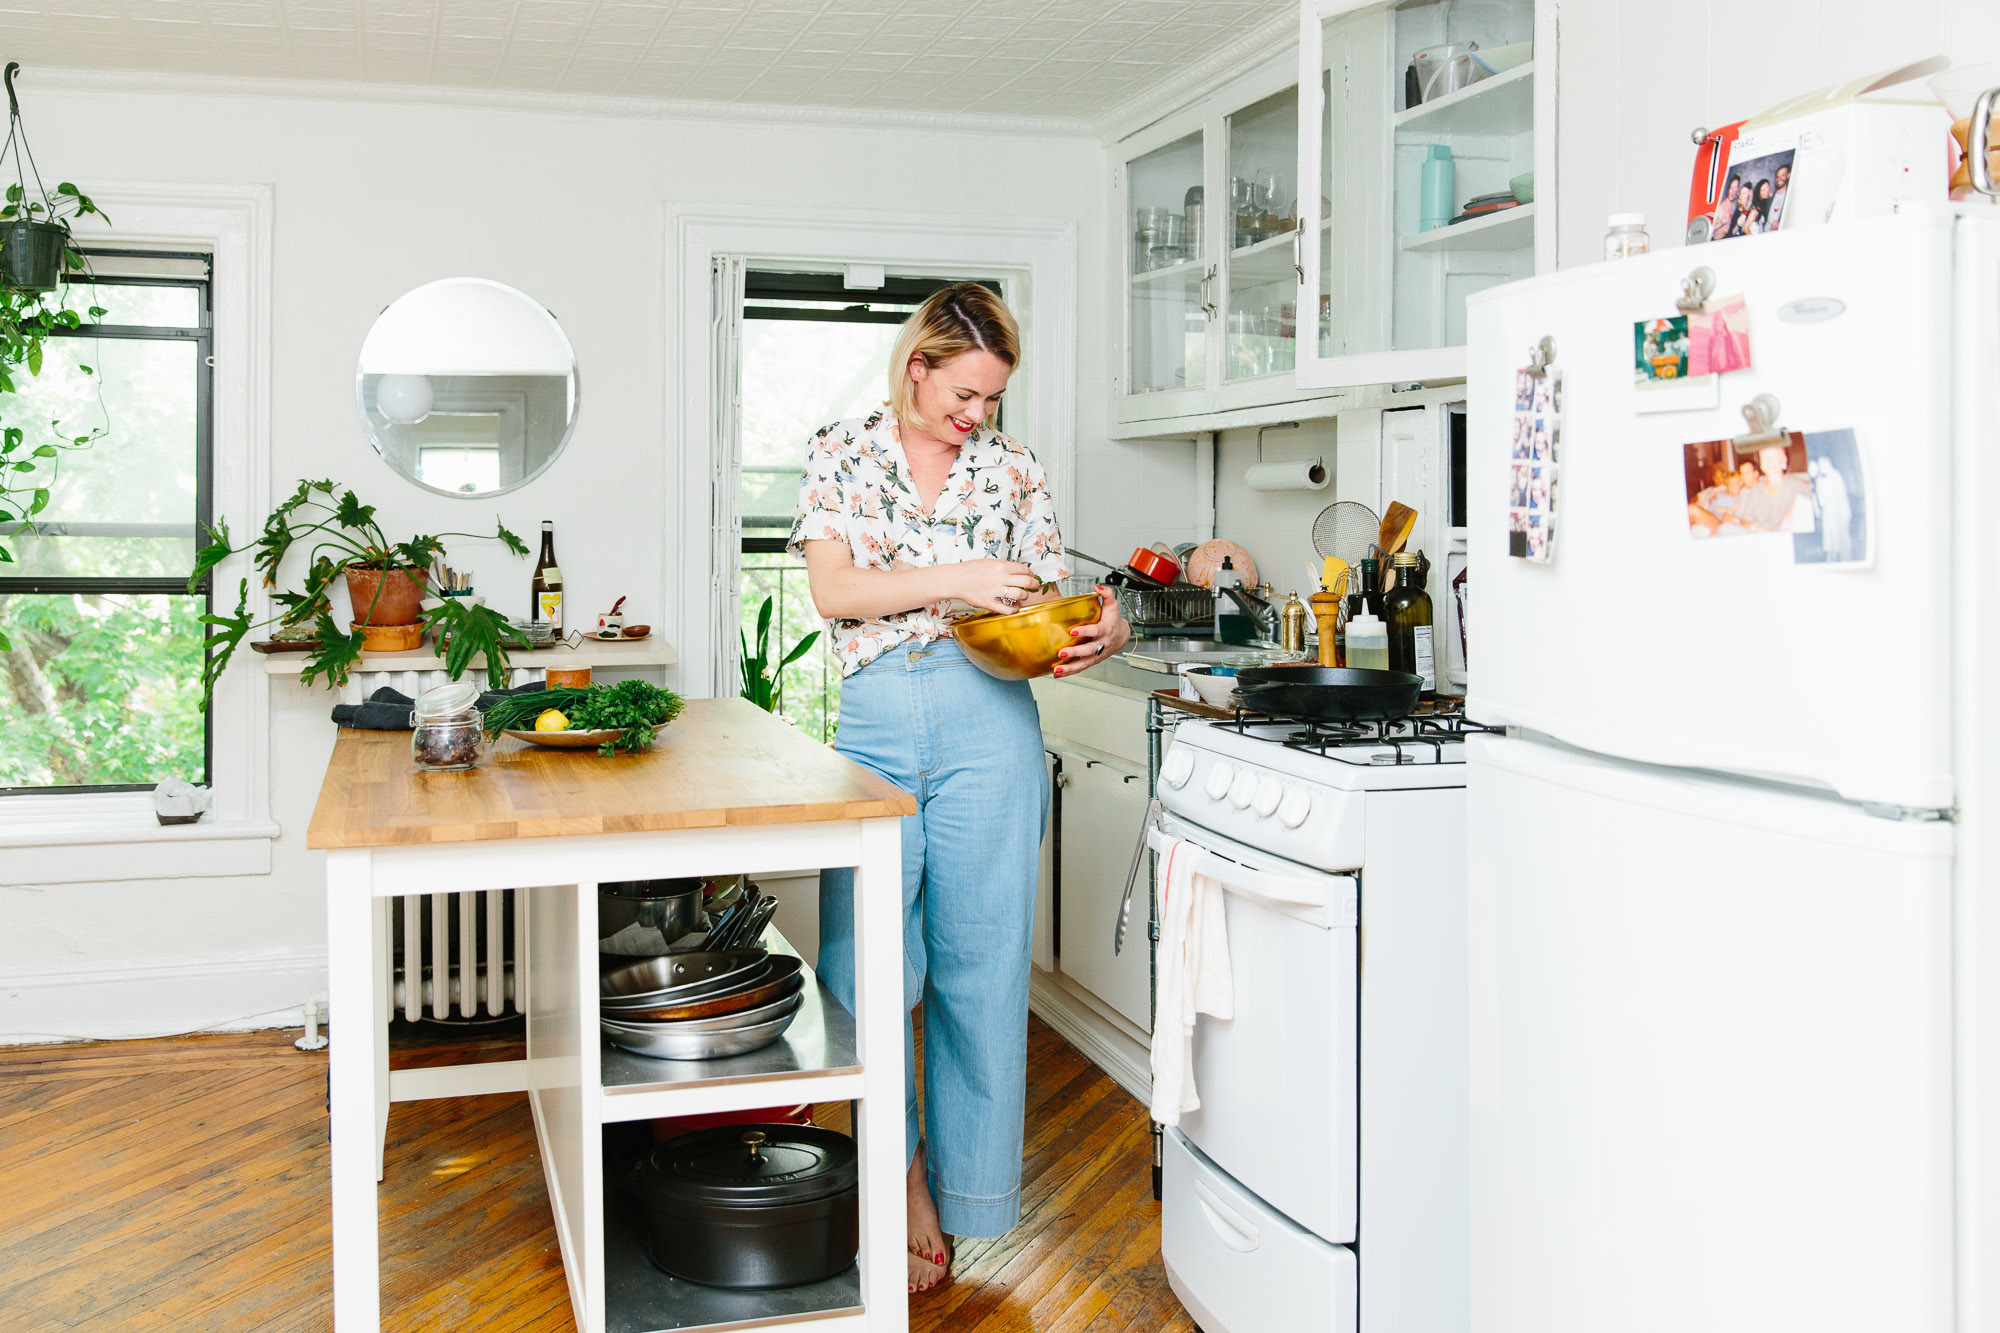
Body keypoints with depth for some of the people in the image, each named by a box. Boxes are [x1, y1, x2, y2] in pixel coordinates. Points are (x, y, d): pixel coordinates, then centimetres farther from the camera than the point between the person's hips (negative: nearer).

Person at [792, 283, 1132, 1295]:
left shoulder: (1013, 470, 10)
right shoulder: (842, 457, 8)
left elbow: (1040, 620, 10)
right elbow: (833, 590, -5)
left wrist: (1101, 634, -13)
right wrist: (959, 579, -16)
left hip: (988, 728, 0)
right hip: (875, 727, 0)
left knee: (978, 961, 3)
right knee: (865, 960, -1)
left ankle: (962, 1191, 17)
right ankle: (901, 1176, 18)